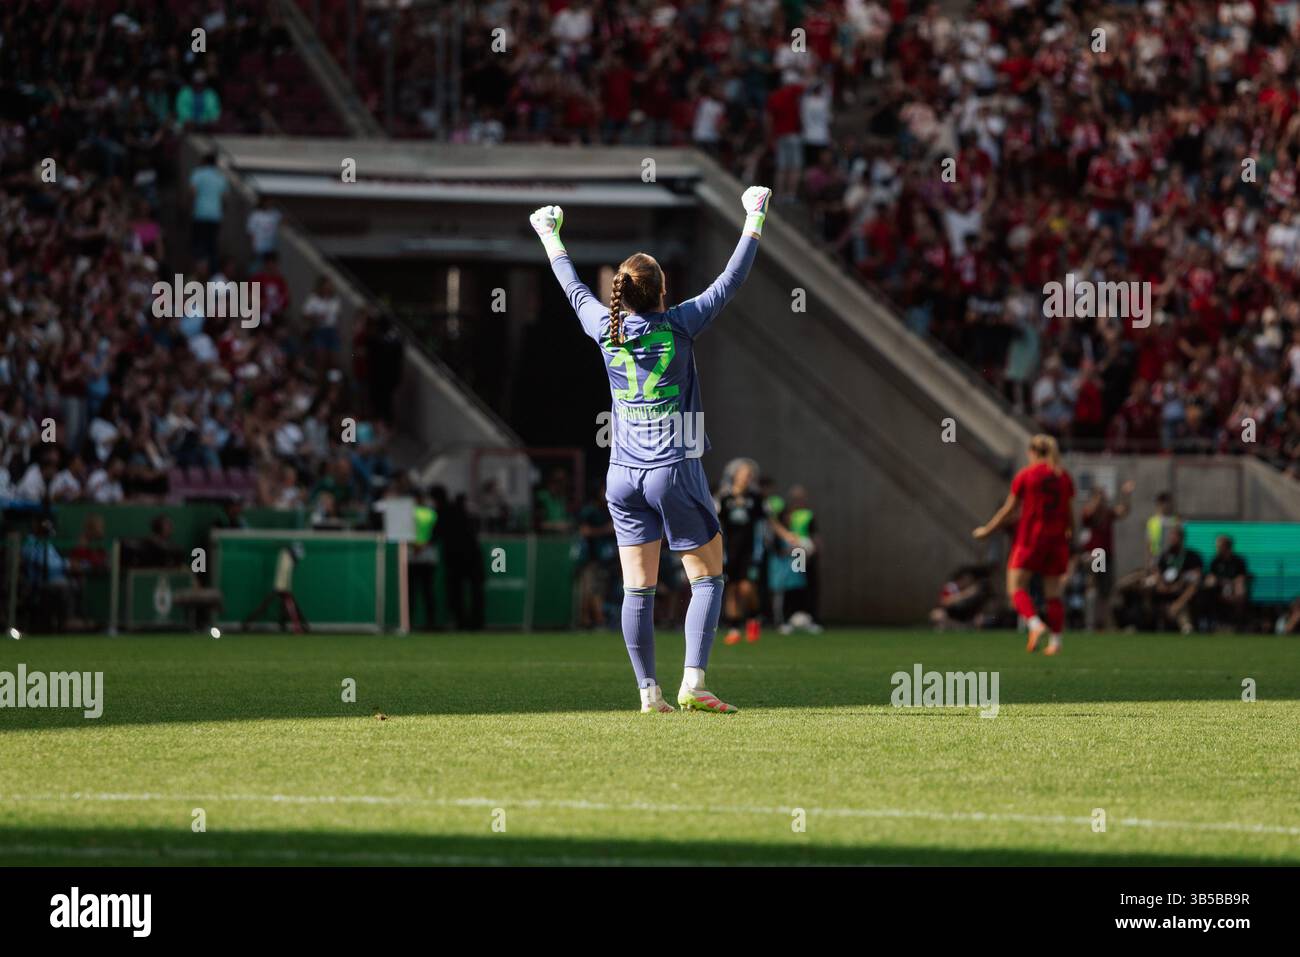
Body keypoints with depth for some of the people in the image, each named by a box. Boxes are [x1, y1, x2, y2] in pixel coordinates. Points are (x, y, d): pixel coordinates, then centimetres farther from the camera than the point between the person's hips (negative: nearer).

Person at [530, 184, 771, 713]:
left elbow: (575, 290, 20)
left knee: (638, 589, 4)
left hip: (623, 476, 4)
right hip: (676, 471, -4)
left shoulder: (606, 330, 2)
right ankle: (693, 681, -9)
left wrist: (552, 240, 35)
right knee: (707, 577, 3)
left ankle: (648, 692, 2)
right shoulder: (678, 325, -8)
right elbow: (730, 281, -2)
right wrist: (754, 223, 8)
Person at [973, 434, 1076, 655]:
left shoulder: (1025, 475, -4)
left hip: (1030, 538, -4)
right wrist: (1070, 532, 32)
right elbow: (1070, 513, 12)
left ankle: (1035, 624, -23)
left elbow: (1009, 510, -1)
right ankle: (1055, 640, 4)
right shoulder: (1064, 477, 6)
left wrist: (987, 530, 10)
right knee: (1053, 592, 9)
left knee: (1016, 587, -1)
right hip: (1057, 541, 4)